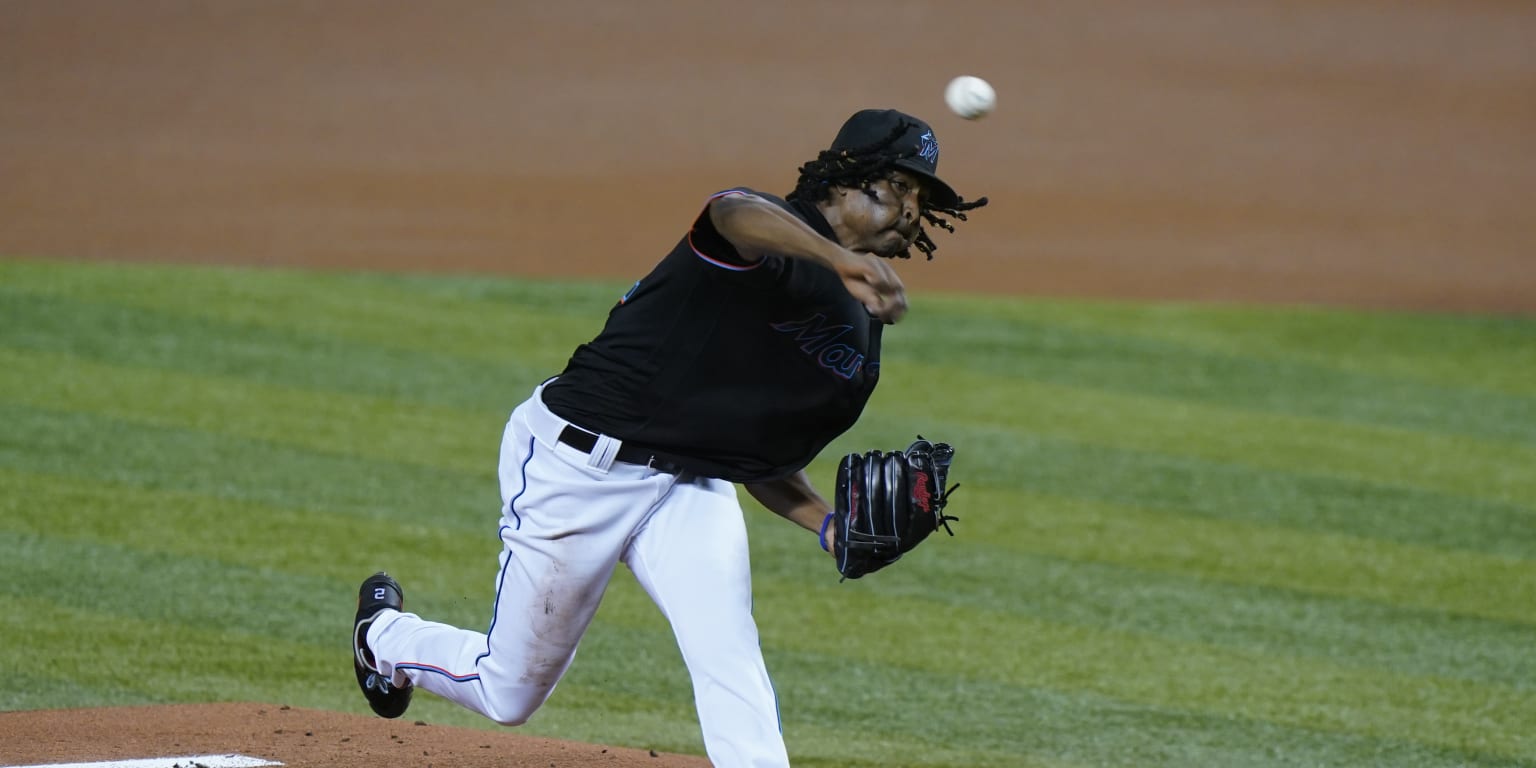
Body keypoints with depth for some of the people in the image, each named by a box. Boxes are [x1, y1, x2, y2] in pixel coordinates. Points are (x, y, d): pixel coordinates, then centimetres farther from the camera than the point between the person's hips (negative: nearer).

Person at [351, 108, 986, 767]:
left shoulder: (859, 342, 7)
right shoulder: (775, 233, -19)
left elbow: (762, 458, 14)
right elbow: (735, 214, -47)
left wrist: (831, 526, -6)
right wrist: (842, 260, -66)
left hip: (691, 487, 7)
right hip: (577, 463, -7)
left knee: (728, 651, -22)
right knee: (509, 694, 9)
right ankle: (386, 633, 41)